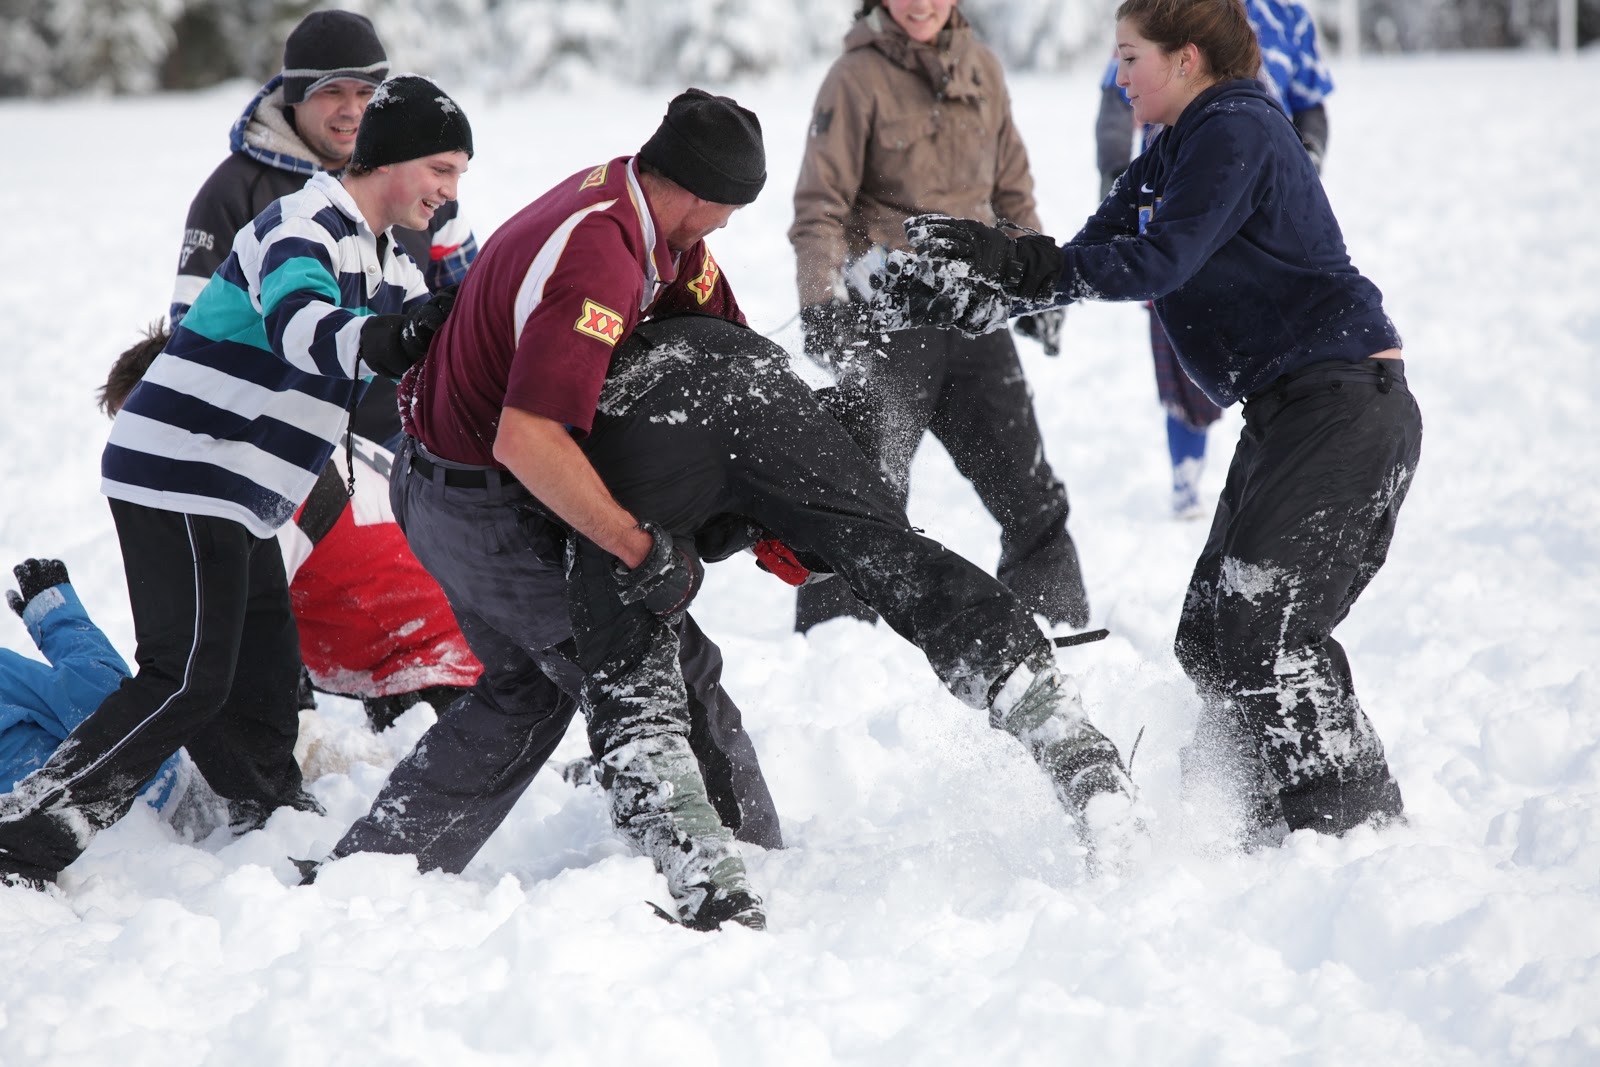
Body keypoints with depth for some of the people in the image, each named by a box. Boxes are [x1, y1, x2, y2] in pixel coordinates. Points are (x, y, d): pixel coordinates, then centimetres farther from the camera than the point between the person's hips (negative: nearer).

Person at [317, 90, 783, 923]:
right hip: (490, 505, -10)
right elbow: (527, 440, -38)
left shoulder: (622, 192, -2)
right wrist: (642, 549, -33)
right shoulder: (598, 260, -31)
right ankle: (723, 881, 0)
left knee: (527, 686, 22)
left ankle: (367, 868, 24)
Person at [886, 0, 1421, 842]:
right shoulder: (1169, 155, 17)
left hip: (1349, 405, -10)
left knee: (1263, 628, -16)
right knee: (1213, 636, 8)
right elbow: (1090, 257, 10)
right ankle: (1268, 832, 15)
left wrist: (1015, 265, -26)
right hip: (1286, 412, 10)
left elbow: (1160, 262, -23)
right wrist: (980, 290, -6)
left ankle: (1360, 828, -11)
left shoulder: (1238, 131, -13)